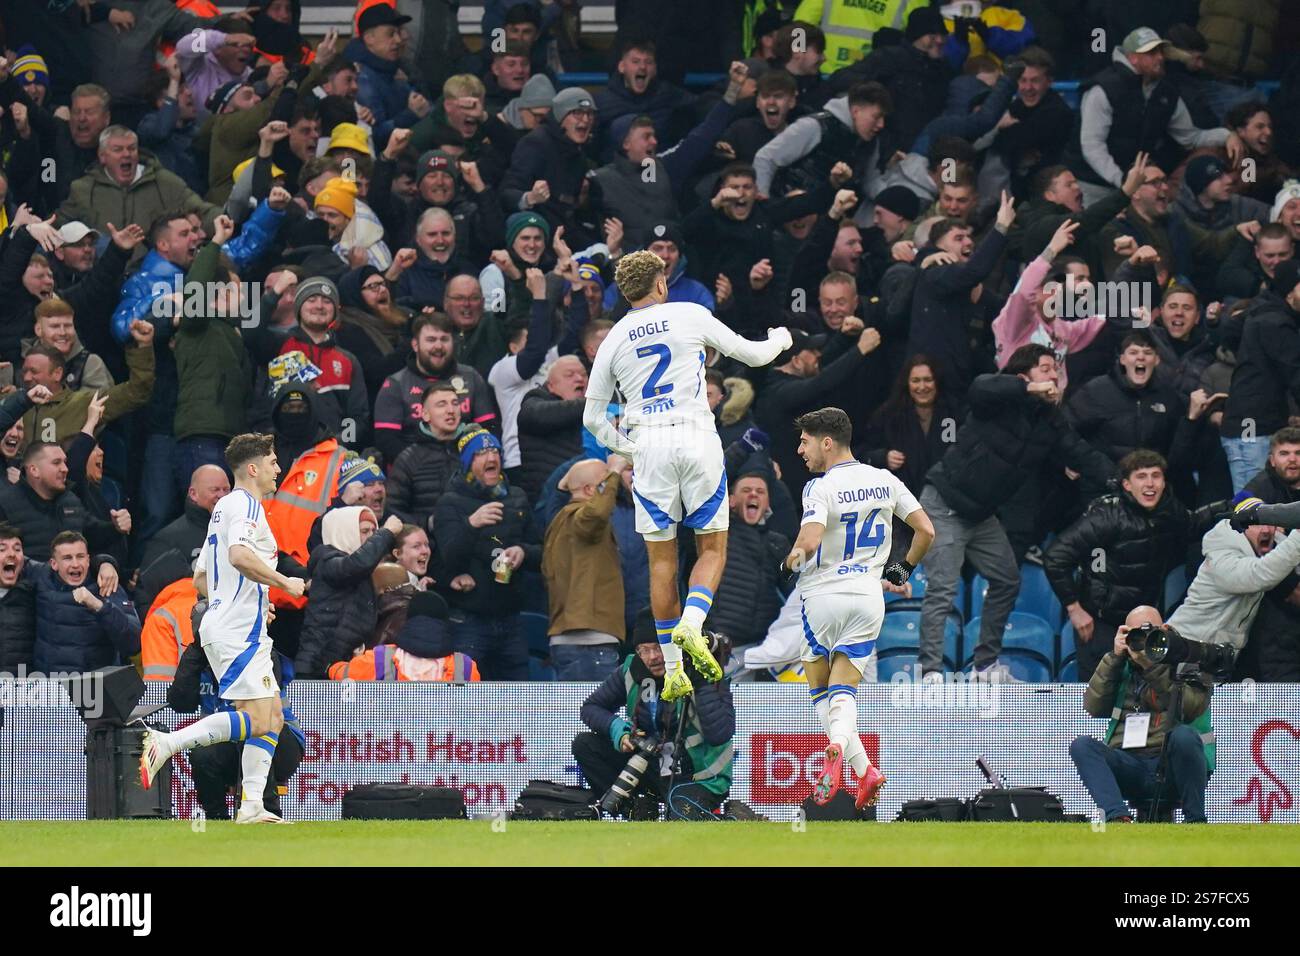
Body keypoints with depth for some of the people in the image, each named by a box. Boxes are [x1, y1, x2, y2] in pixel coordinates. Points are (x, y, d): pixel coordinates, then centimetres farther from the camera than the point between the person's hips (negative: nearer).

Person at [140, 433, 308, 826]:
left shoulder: (226, 506, 22)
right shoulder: (246, 504, -9)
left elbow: (200, 579, 26)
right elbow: (239, 554, -29)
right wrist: (285, 582, -18)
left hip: (223, 625, 11)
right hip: (239, 631, -11)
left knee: (273, 718, 8)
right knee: (256, 720, -17)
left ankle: (251, 806, 3)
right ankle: (166, 743, -18)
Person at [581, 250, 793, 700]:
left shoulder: (613, 339, 9)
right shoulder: (690, 316, 3)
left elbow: (593, 418, 10)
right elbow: (753, 354, 12)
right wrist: (779, 340, 34)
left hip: (647, 443, 2)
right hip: (697, 437, -2)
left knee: (662, 560, 7)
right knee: (712, 548, 8)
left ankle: (673, 671, 6)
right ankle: (691, 625, -19)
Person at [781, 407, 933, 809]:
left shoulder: (820, 488, -12)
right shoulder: (885, 481, 5)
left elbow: (810, 541, -27)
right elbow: (926, 531, 5)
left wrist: (792, 560, -5)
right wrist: (904, 568, 21)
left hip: (822, 594, -4)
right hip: (867, 598, 4)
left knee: (820, 689, 10)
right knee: (844, 691, 6)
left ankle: (863, 768, -7)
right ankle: (839, 744, -26)